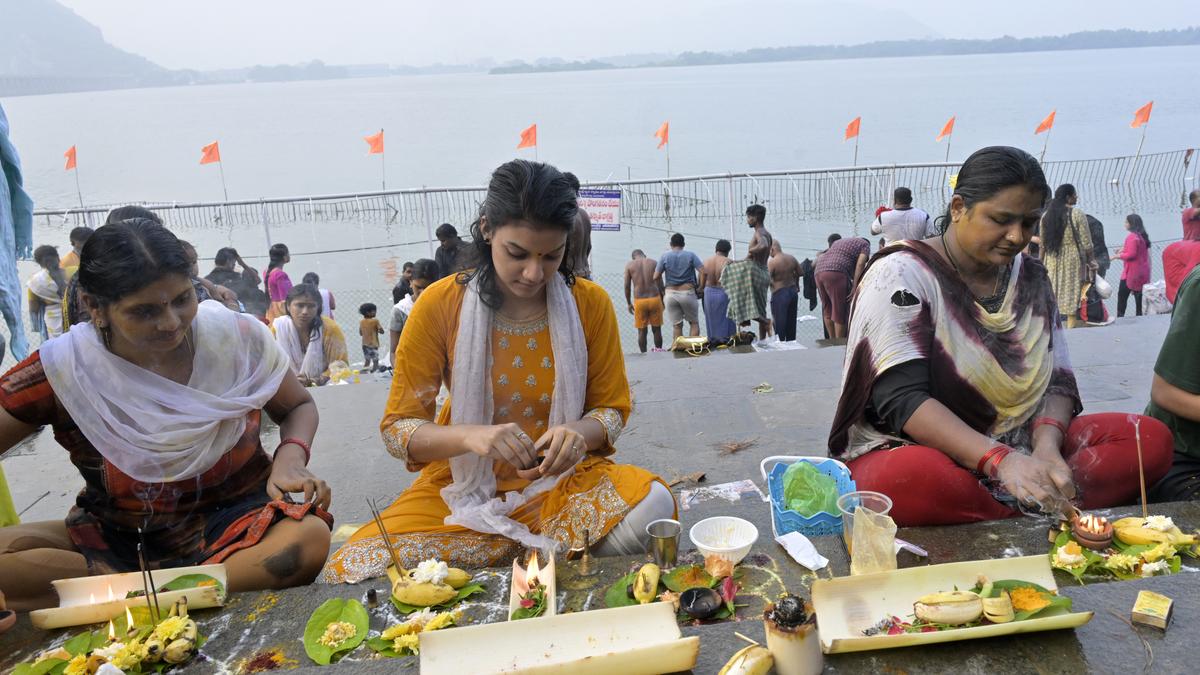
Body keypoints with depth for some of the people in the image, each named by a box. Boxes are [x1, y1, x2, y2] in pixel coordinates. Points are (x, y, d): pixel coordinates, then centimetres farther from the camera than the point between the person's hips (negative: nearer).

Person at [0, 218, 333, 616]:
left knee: (310, 538, -33)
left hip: (234, 527, -1)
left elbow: (298, 407, 7)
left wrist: (291, 457, -15)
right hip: (117, 537, 2)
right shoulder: (63, 369, -10)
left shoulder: (238, 337, -9)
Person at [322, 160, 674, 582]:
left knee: (653, 505, -31)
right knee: (351, 572, -24)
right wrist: (469, 436, -30)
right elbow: (397, 427, -8)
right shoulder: (440, 305, -9)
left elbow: (612, 409, 4)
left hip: (564, 480, 0)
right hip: (465, 488, 0)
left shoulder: (591, 304, -5)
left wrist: (580, 432, -22)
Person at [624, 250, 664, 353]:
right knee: (657, 329, 10)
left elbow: (627, 286, 1)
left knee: (642, 331, 7)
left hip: (639, 301, 0)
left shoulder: (629, 265, 4)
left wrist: (628, 303, 10)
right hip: (654, 298, 1)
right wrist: (662, 300, 13)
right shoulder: (653, 262, 5)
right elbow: (660, 283, 3)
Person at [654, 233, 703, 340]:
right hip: (688, 293, -1)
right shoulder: (691, 255, -1)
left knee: (676, 326, 7)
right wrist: (699, 287, 2)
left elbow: (656, 277, -2)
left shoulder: (664, 257, 2)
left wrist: (663, 290, 10)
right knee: (694, 323, 11)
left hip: (670, 294, 1)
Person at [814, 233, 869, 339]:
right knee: (840, 311, -1)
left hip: (818, 272, 7)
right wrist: (854, 287, -6)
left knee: (827, 309, 15)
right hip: (836, 272, -7)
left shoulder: (838, 242, 36)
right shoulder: (865, 244, 17)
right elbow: (860, 265, -1)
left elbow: (819, 257, 29)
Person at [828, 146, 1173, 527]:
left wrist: (1047, 446, -15)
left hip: (1014, 449, 7)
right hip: (914, 449, -6)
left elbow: (1058, 380, 8)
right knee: (908, 478, -40)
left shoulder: (1031, 278, 11)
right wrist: (1000, 460, -32)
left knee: (1152, 438, -10)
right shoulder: (900, 275, -10)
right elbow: (901, 399, -20)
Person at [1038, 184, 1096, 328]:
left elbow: (1043, 244, 9)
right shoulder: (1077, 214, -8)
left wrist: (1042, 264, 16)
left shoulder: (1046, 216, 6)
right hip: (1073, 261, -4)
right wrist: (1092, 263, 0)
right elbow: (1086, 243, -8)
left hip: (1052, 262, 5)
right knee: (1072, 296, 0)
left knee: (1052, 300, 7)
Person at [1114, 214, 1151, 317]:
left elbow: (1131, 255, -22)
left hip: (1132, 273, -9)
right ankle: (1140, 315, 14)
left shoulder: (1132, 237, -18)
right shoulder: (1142, 236, 10)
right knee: (1139, 295, 12)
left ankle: (1120, 316, 1)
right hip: (1142, 273, 9)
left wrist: (1119, 255, -9)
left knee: (1122, 295, -1)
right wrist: (1124, 249, 14)